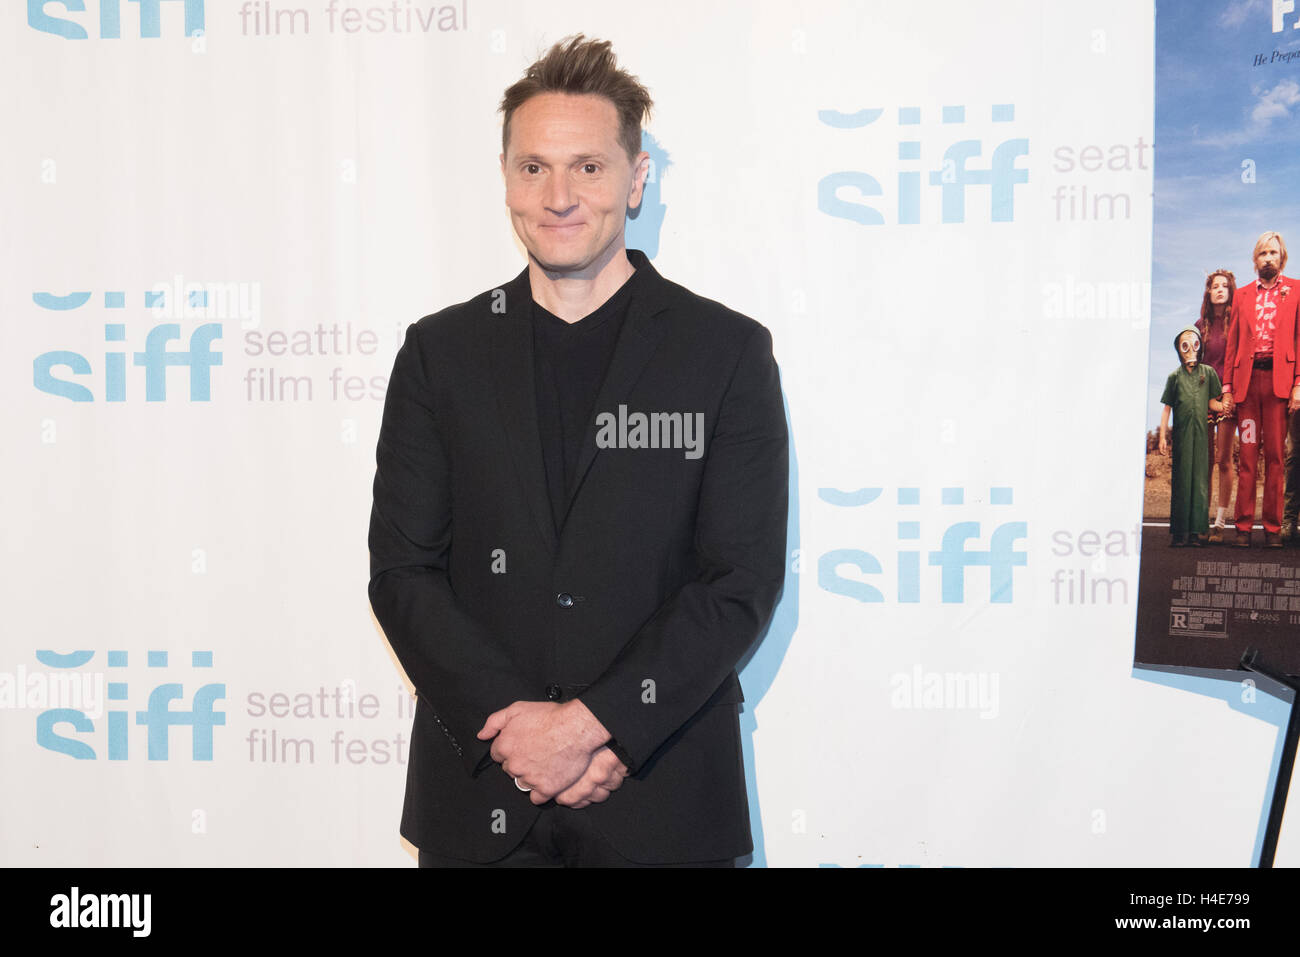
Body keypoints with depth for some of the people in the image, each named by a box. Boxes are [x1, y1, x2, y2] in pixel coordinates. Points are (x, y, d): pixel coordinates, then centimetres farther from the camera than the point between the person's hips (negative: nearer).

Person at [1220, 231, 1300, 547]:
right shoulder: (1242, 296, 17)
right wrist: (1227, 387, 8)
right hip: (1246, 379, 2)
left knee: (1275, 454, -1)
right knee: (1247, 454, 0)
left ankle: (1273, 527, 2)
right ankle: (1244, 527, 2)